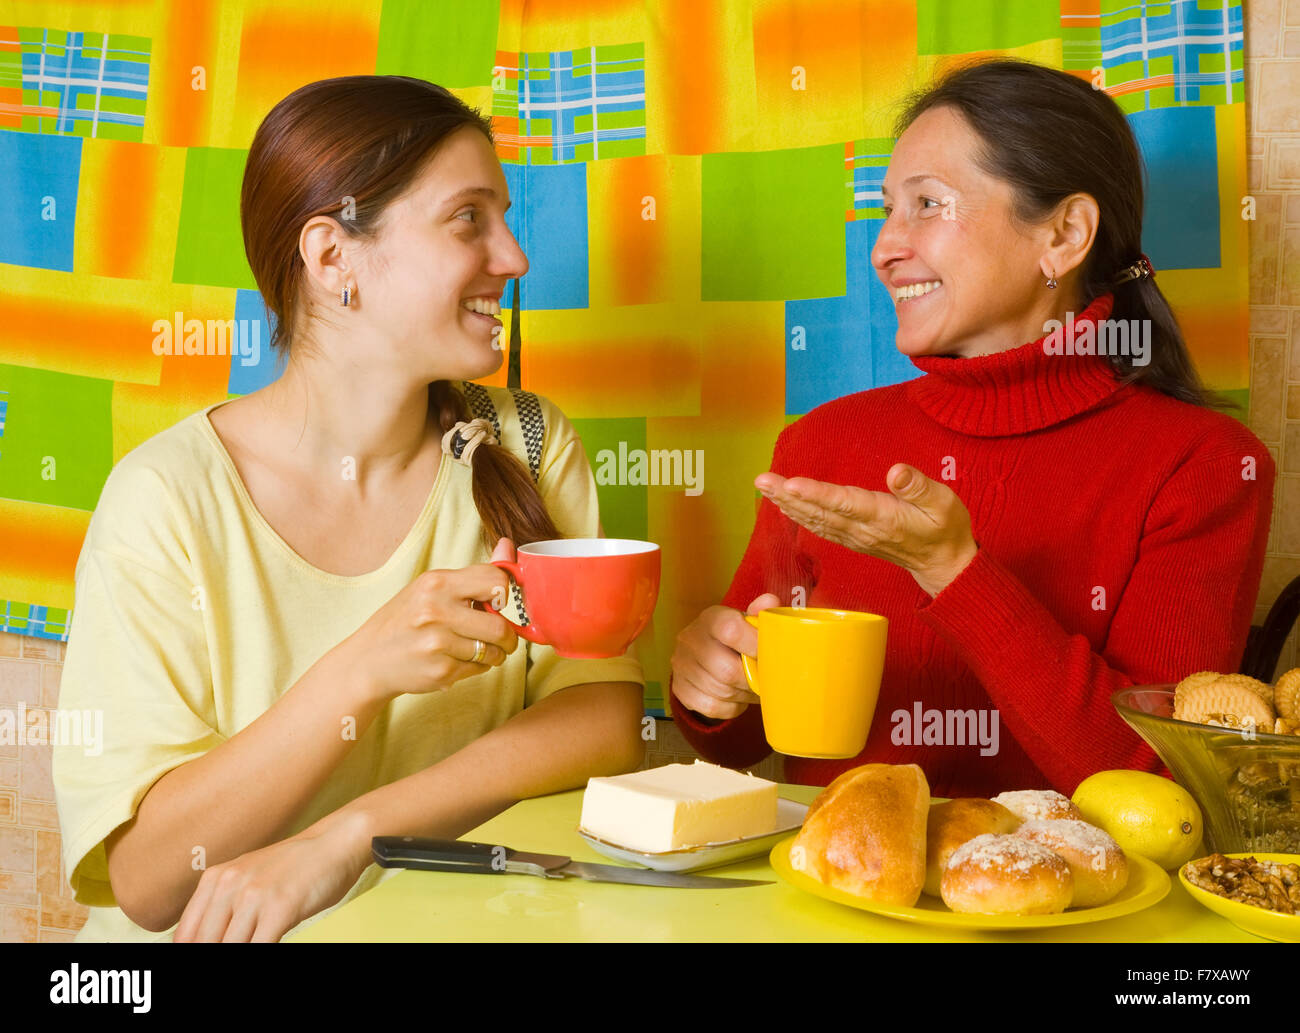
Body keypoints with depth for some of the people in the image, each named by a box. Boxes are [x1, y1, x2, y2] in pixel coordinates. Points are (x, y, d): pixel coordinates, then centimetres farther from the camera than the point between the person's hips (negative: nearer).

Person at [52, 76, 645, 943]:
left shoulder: (529, 445, -1)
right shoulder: (167, 497, -10)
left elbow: (606, 718, -9)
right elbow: (145, 884, -12)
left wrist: (339, 841, -19)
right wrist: (359, 677, -25)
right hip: (222, 935, -2)